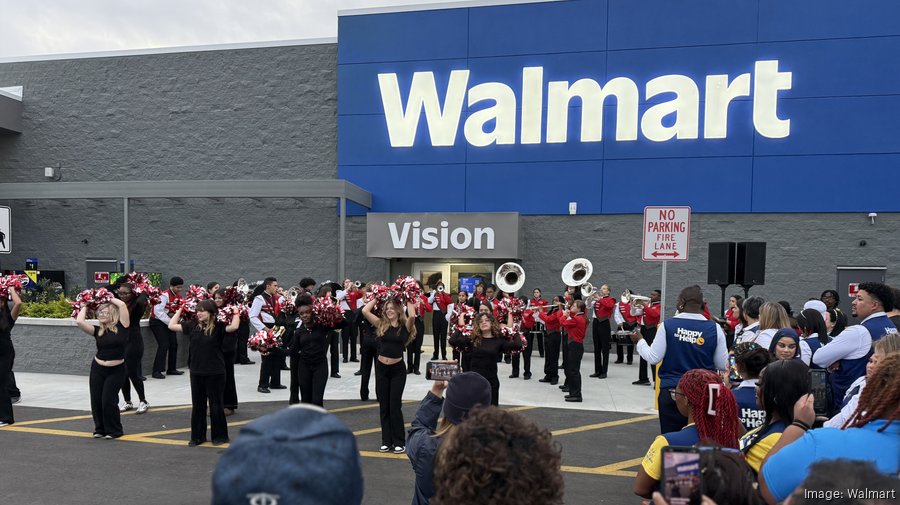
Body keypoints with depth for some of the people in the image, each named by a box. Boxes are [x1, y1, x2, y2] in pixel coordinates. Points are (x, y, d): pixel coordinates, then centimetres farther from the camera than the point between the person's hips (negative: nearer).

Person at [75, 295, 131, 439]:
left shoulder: (121, 327, -8)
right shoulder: (97, 331, 2)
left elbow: (122, 305, -19)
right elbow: (79, 321, -12)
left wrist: (110, 298, -1)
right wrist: (85, 306, 3)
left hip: (116, 370, -4)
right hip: (97, 369, 4)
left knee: (109, 400, -5)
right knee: (96, 400, 7)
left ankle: (114, 430, 12)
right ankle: (100, 428, 26)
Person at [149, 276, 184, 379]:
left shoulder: (179, 296, 2)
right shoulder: (164, 295, -22)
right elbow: (158, 311, -29)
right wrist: (170, 322, -26)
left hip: (169, 322, 8)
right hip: (157, 322, -8)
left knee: (174, 344, 6)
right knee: (164, 345, -15)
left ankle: (171, 369, 18)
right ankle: (157, 371, -9)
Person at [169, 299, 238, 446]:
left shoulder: (218, 327, -11)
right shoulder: (192, 325, 2)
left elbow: (234, 327, -29)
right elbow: (171, 326, 7)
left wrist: (236, 312, -15)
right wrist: (180, 310, 9)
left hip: (215, 373, -4)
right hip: (196, 372, 5)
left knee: (216, 405, 6)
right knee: (197, 405, 14)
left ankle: (219, 436, 19)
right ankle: (197, 436, 26)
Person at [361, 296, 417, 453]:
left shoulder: (405, 326, -5)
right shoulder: (381, 324, 2)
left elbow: (412, 316, -26)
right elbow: (365, 311, -8)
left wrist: (409, 301, -10)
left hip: (398, 369, -3)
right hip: (381, 368, 3)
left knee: (395, 406, -1)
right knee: (383, 406, 10)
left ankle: (399, 442, 11)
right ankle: (386, 441, 21)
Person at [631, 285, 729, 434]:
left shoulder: (667, 325, -8)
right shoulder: (714, 328, -6)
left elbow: (653, 358, -4)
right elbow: (723, 365, 1)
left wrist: (640, 341, 12)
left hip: (671, 392, -1)